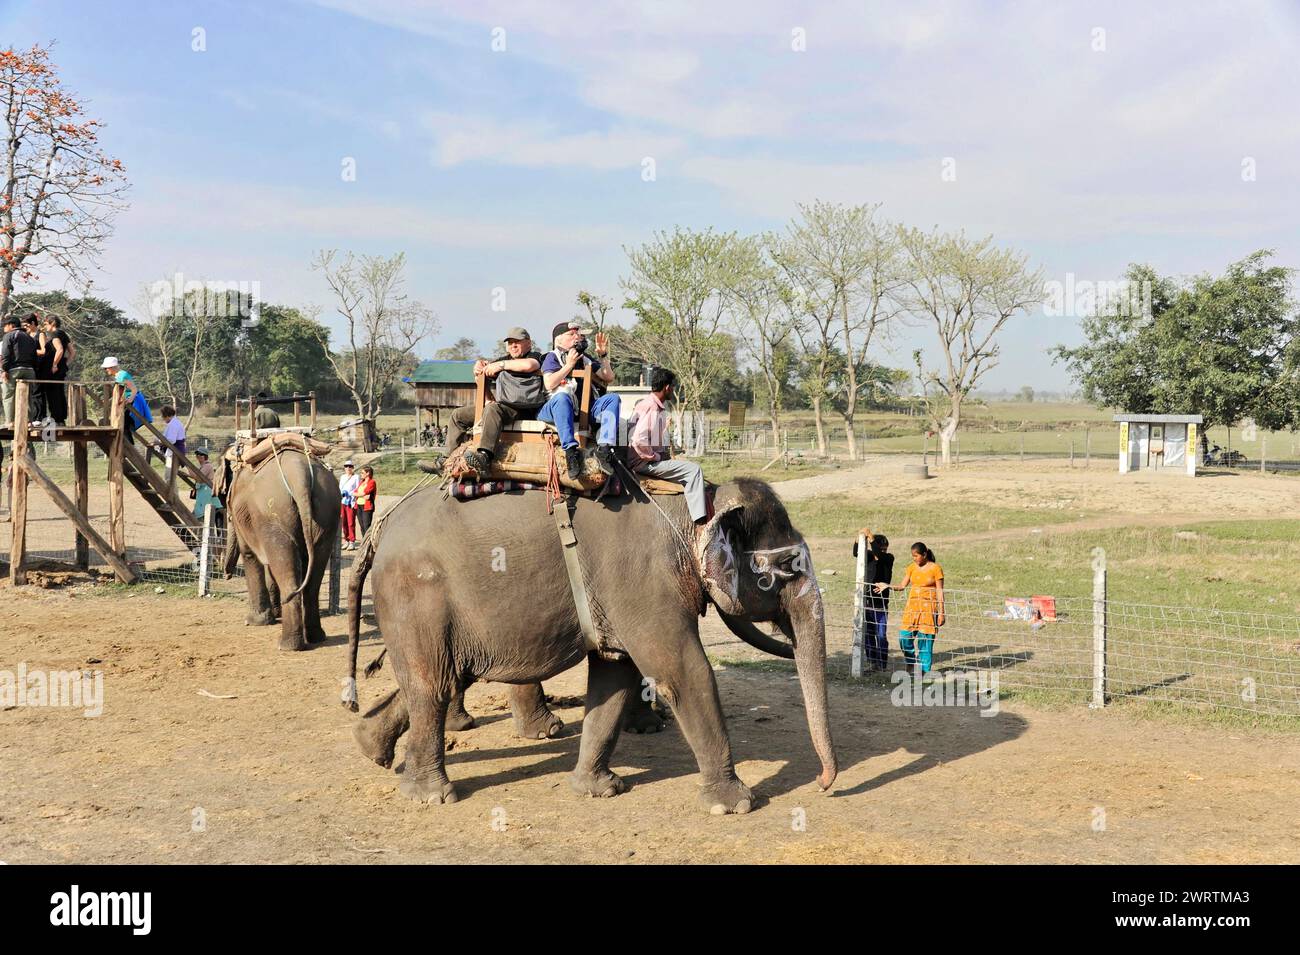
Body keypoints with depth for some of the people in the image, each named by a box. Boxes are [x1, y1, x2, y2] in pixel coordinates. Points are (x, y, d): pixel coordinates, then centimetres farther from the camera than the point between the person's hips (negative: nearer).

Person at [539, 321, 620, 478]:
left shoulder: (585, 358, 28)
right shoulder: (552, 357, 11)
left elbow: (609, 378, 28)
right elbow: (549, 384, -7)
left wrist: (603, 356, 16)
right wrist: (569, 365, -4)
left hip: (584, 408, 5)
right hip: (556, 408, -5)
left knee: (613, 399, -17)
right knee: (562, 397, -39)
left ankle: (604, 448, -34)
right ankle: (570, 450, -47)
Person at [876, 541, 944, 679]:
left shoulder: (935, 568, -4)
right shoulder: (912, 567, 9)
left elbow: (940, 592, -3)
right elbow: (902, 586, 8)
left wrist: (941, 613, -6)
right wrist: (888, 586, -8)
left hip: (928, 608, -4)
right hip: (912, 606, 4)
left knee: (925, 639, -5)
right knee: (904, 637, -5)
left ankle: (923, 671, 5)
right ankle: (911, 663, 19)